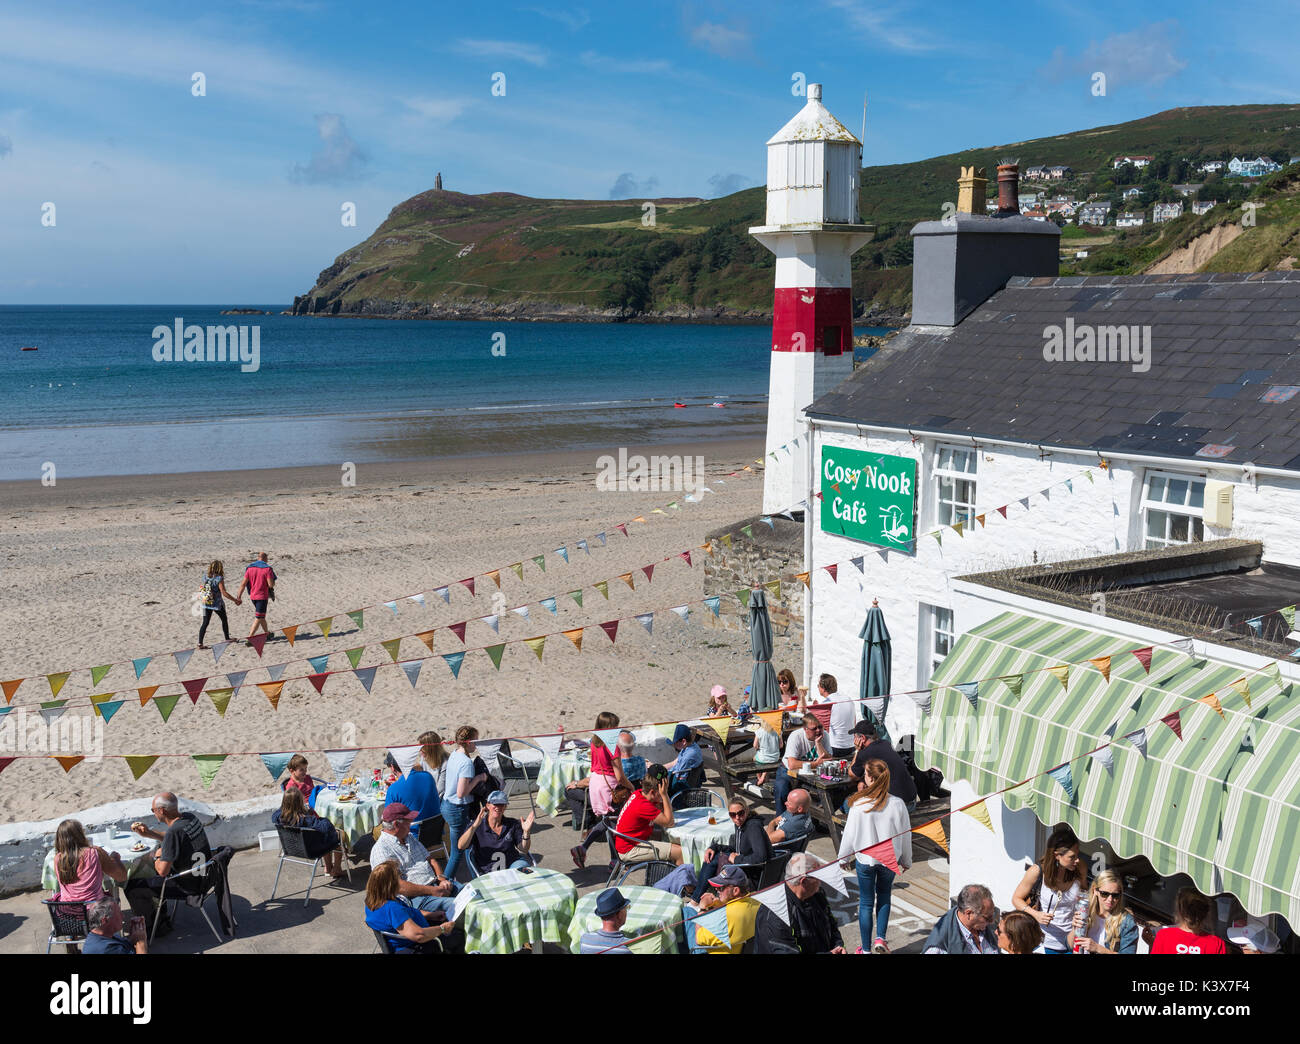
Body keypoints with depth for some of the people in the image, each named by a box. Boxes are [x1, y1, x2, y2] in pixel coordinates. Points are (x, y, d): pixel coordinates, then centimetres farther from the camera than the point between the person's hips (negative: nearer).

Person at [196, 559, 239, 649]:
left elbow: (204, 589, 11)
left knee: (205, 623, 5)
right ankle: (227, 639, 29)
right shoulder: (219, 579, -17)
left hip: (206, 603, 4)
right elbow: (224, 592, -21)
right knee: (224, 620, 18)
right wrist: (235, 600, -17)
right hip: (217, 604, -4)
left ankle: (200, 643, -5)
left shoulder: (205, 577, 1)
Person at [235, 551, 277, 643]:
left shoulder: (250, 568, 3)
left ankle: (267, 633, 37)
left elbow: (243, 583, 0)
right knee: (258, 618, -3)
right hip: (262, 596, -6)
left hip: (252, 596, 6)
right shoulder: (267, 569, -13)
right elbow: (271, 584, -18)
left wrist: (239, 596, 3)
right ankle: (249, 637, -13)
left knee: (261, 616, 22)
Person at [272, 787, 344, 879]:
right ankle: (336, 870, 33)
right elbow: (326, 827, -45)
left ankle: (328, 868, 45)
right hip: (311, 851, -7)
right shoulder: (305, 819, -39)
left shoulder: (278, 816, -21)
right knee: (340, 834, 17)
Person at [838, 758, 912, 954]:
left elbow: (850, 834, -9)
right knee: (884, 897, 23)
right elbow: (905, 835, -2)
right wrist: (906, 861, 14)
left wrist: (843, 857, 8)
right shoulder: (897, 804, -13)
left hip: (865, 859, -2)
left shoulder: (859, 805, -19)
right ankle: (880, 938, 12)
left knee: (866, 902, 11)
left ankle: (866, 948, 16)